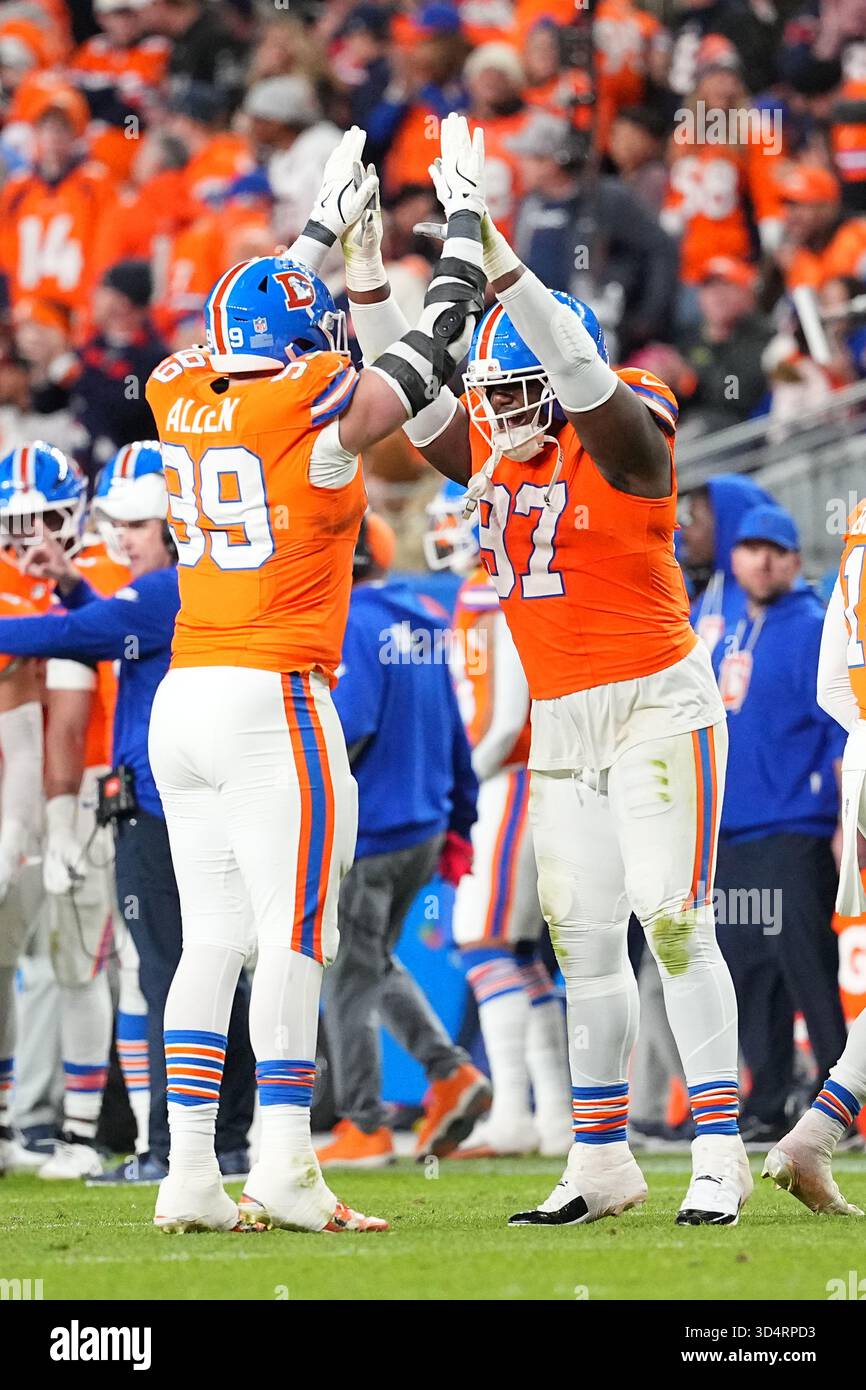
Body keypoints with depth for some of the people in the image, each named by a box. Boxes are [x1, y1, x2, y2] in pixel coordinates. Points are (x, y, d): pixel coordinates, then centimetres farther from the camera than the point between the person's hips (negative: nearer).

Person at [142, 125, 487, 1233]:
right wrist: (463, 221, 19)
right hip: (273, 700, -7)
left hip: (181, 699, 7)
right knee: (292, 938, -6)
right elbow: (436, 348, 4)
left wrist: (326, 223, 41)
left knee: (211, 939, 8)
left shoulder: (184, 402, 8)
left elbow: (263, 346, 30)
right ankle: (284, 1172, -11)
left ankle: (189, 1176, 6)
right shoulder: (317, 412, -9)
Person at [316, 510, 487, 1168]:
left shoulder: (351, 628, -15)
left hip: (364, 834, -9)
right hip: (423, 828, 9)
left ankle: (363, 1127, 4)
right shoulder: (421, 625, 12)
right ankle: (449, 1070, 9)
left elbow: (349, 726, -24)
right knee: (375, 964, 22)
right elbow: (454, 734, 16)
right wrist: (458, 825, 21)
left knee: (348, 979, 1)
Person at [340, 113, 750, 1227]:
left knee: (673, 920, -11)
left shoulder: (623, 435, -12)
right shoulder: (492, 452, 7)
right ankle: (601, 1164, 11)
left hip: (656, 705, -7)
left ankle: (718, 1154, -9)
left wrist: (492, 253, -36)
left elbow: (578, 371, -28)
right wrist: (365, 277, -5)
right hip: (560, 723, 7)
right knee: (583, 939, 7)